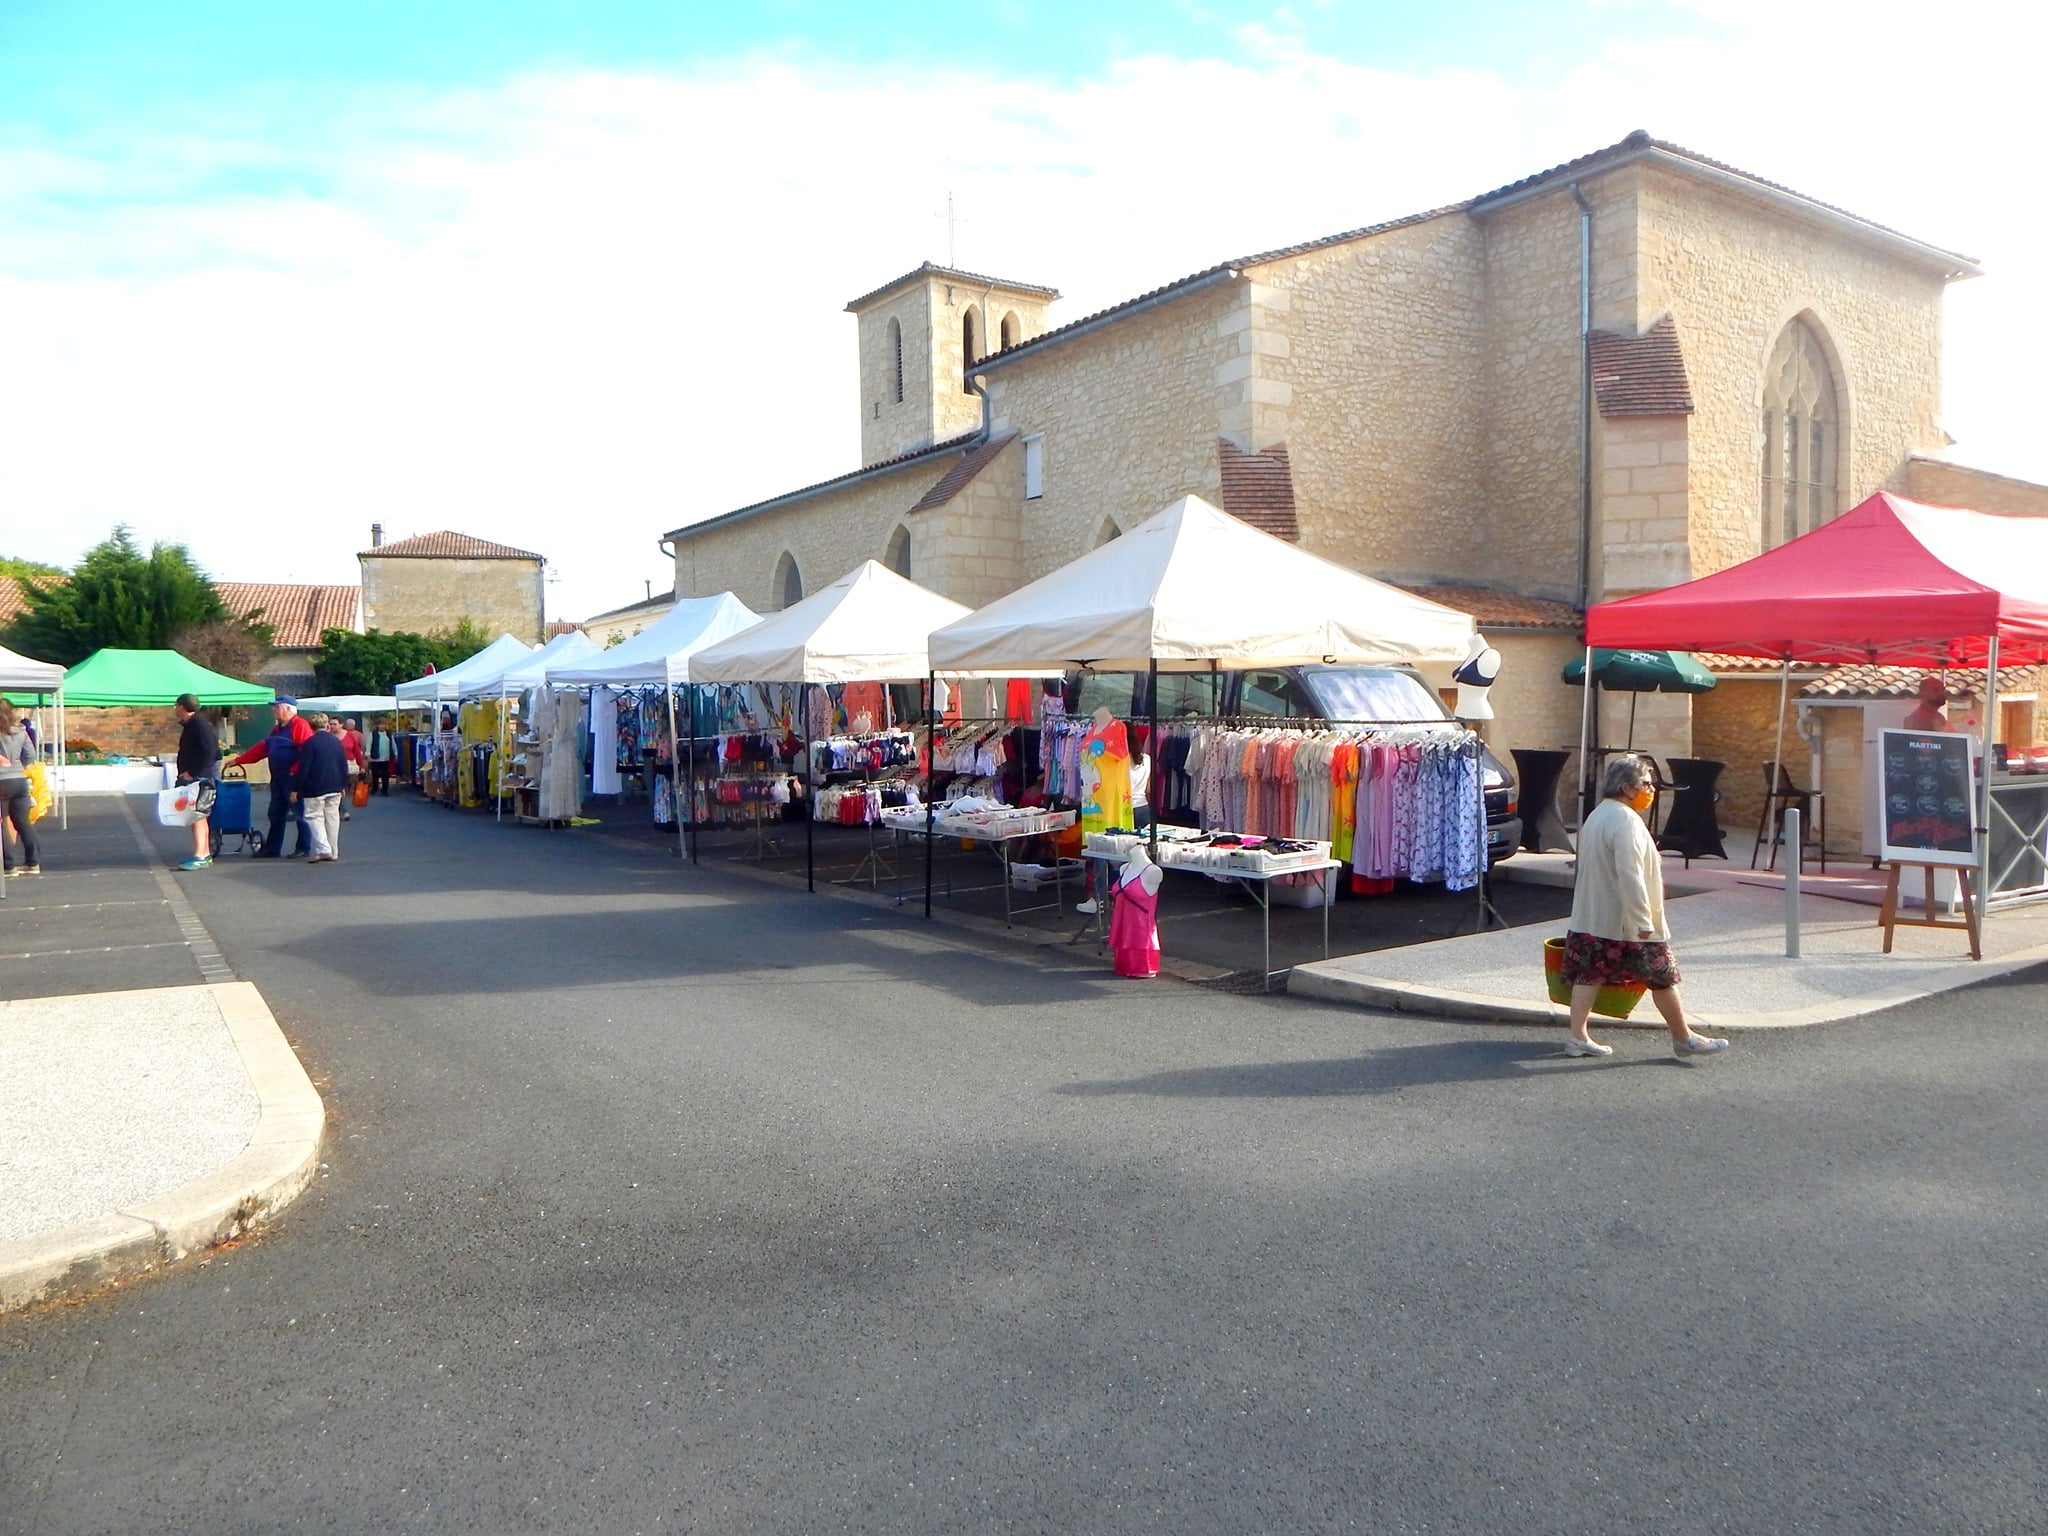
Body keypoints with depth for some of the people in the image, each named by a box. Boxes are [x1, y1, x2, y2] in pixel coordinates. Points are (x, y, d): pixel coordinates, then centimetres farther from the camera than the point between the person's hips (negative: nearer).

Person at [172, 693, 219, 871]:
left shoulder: (199, 724, -15)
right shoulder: (189, 725, 17)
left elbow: (209, 751, -25)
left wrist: (192, 773, -23)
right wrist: (185, 773, 11)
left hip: (200, 777, -11)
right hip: (192, 776, 11)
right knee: (199, 816, 13)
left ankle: (199, 857, -18)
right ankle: (206, 854, 18)